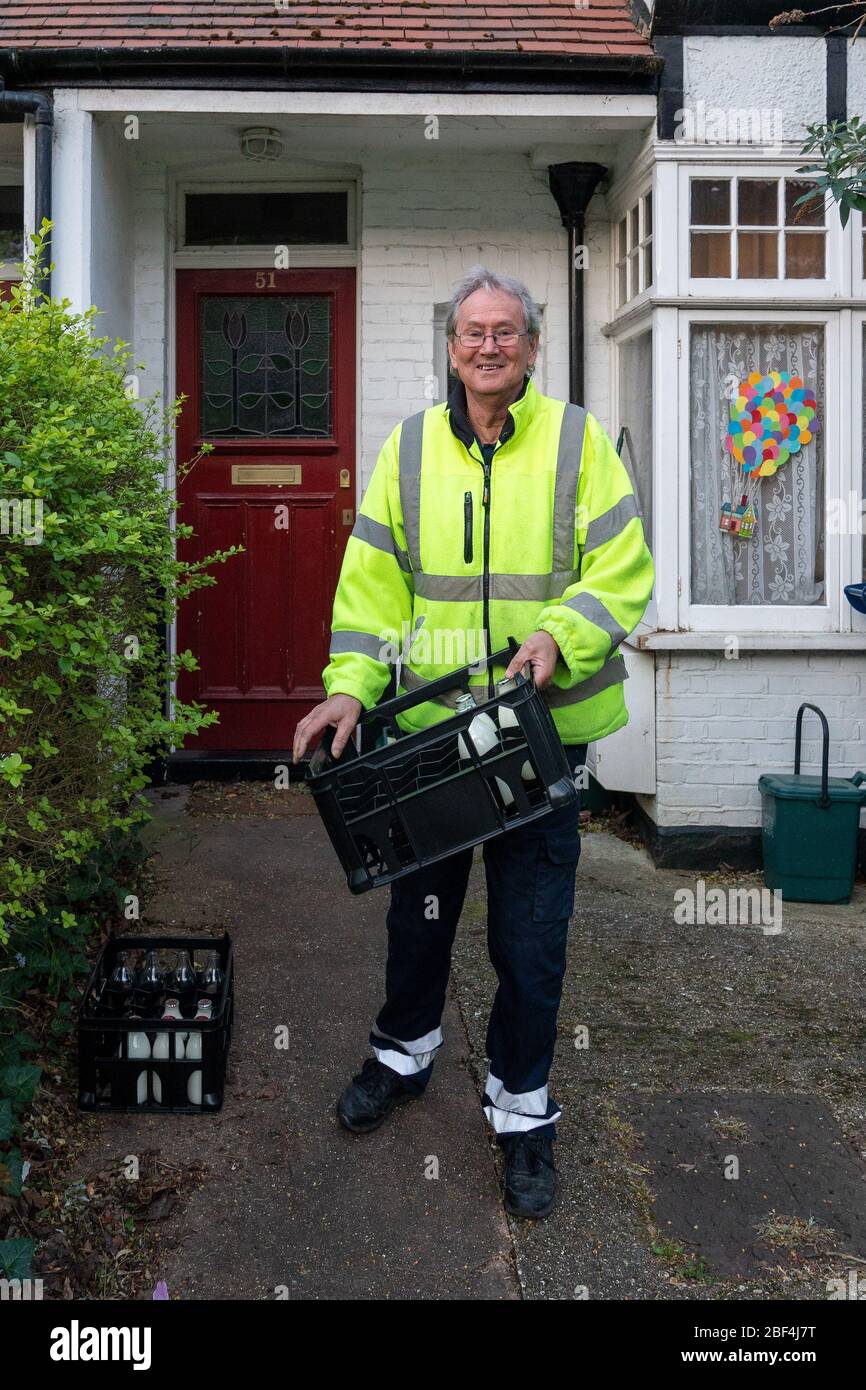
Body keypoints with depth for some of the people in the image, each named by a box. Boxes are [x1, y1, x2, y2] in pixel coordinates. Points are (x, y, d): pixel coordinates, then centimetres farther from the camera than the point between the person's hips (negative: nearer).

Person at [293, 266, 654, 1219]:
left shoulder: (578, 440, -1)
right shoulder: (410, 447, 5)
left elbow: (623, 571, -5)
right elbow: (373, 582, 3)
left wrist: (559, 634, -23)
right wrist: (350, 686, -9)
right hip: (427, 725, 2)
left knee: (531, 933, 6)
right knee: (419, 906, 18)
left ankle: (522, 1108, 25)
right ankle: (404, 1052, 43)